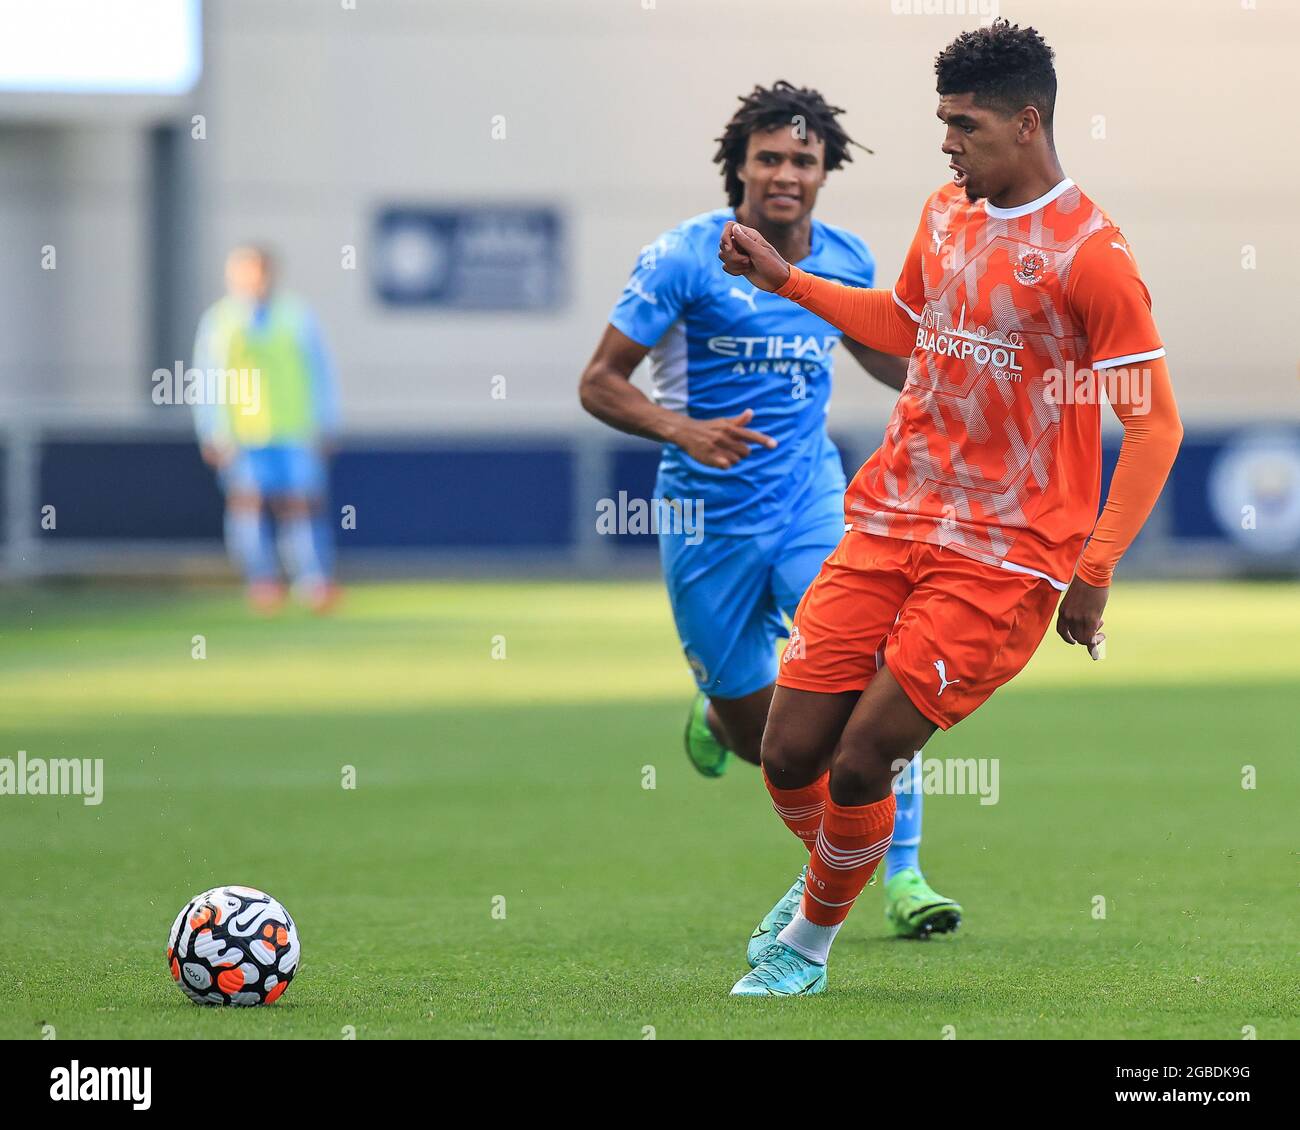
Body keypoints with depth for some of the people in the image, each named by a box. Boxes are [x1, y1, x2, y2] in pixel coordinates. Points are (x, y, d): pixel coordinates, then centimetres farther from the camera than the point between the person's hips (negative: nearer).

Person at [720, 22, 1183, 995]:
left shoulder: (1090, 253, -12)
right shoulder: (946, 214, 10)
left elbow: (1156, 423, -11)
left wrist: (1094, 570, -17)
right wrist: (782, 279, 21)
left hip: (1001, 560, -6)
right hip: (890, 520, 6)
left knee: (858, 766, -10)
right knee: (790, 752, 0)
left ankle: (809, 945, 15)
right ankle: (835, 870, 33)